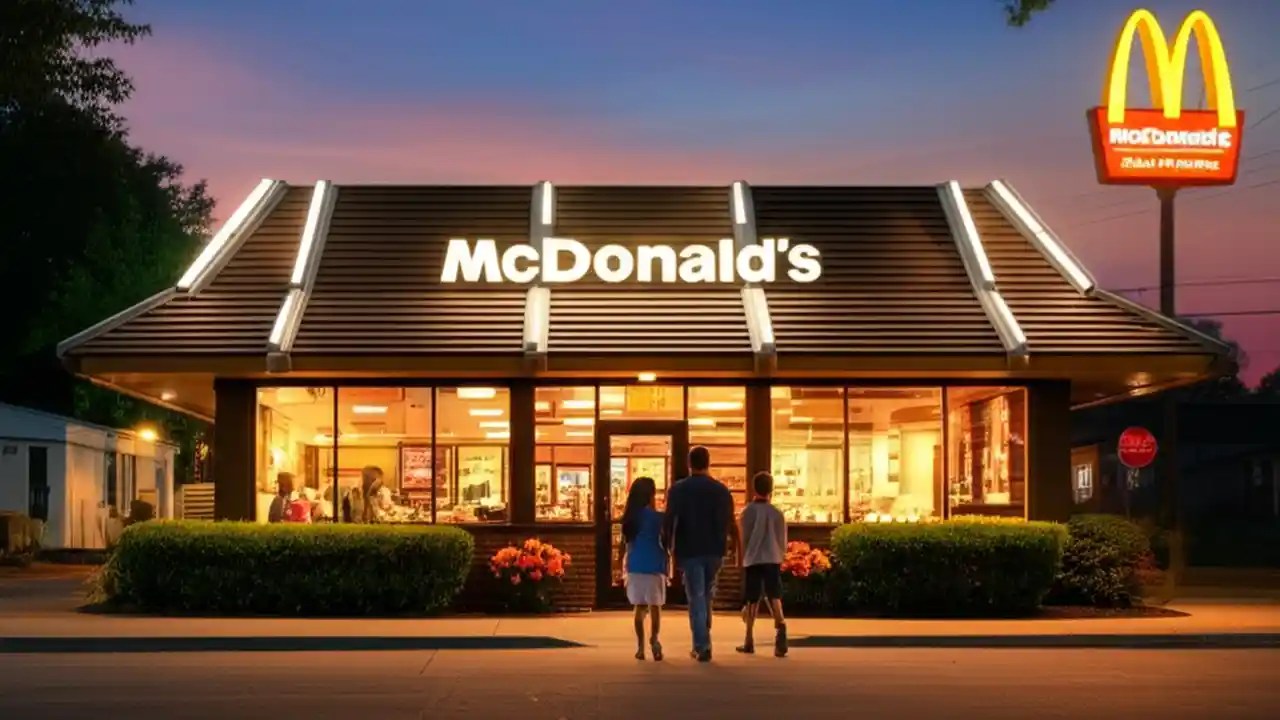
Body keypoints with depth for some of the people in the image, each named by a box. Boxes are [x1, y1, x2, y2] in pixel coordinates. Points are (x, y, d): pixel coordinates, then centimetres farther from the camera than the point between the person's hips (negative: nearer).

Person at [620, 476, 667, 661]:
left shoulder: (630, 517, 8)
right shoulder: (657, 517, -6)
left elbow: (628, 543, 13)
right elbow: (664, 542, -4)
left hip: (635, 566, 4)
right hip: (653, 566, -4)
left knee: (639, 606, 9)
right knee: (655, 605, -2)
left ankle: (640, 646, 5)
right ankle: (654, 639, -22)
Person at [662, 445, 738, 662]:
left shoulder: (678, 490, -3)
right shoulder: (721, 489, 3)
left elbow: (669, 522, -9)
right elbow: (730, 523, 0)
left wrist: (668, 548, -1)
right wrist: (739, 548, 7)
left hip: (689, 551, -2)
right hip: (714, 551, 2)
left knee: (696, 598, -1)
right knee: (706, 597, 17)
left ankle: (702, 647, -7)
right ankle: (702, 643, 21)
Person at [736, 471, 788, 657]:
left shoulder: (748, 511, -2)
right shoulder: (777, 513, 5)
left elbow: (744, 538, -1)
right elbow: (783, 541, 9)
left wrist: (740, 559, 11)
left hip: (753, 560, -1)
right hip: (772, 560, 1)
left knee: (752, 600, 8)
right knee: (774, 597, -7)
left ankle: (749, 641, 12)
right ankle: (780, 626, -35)